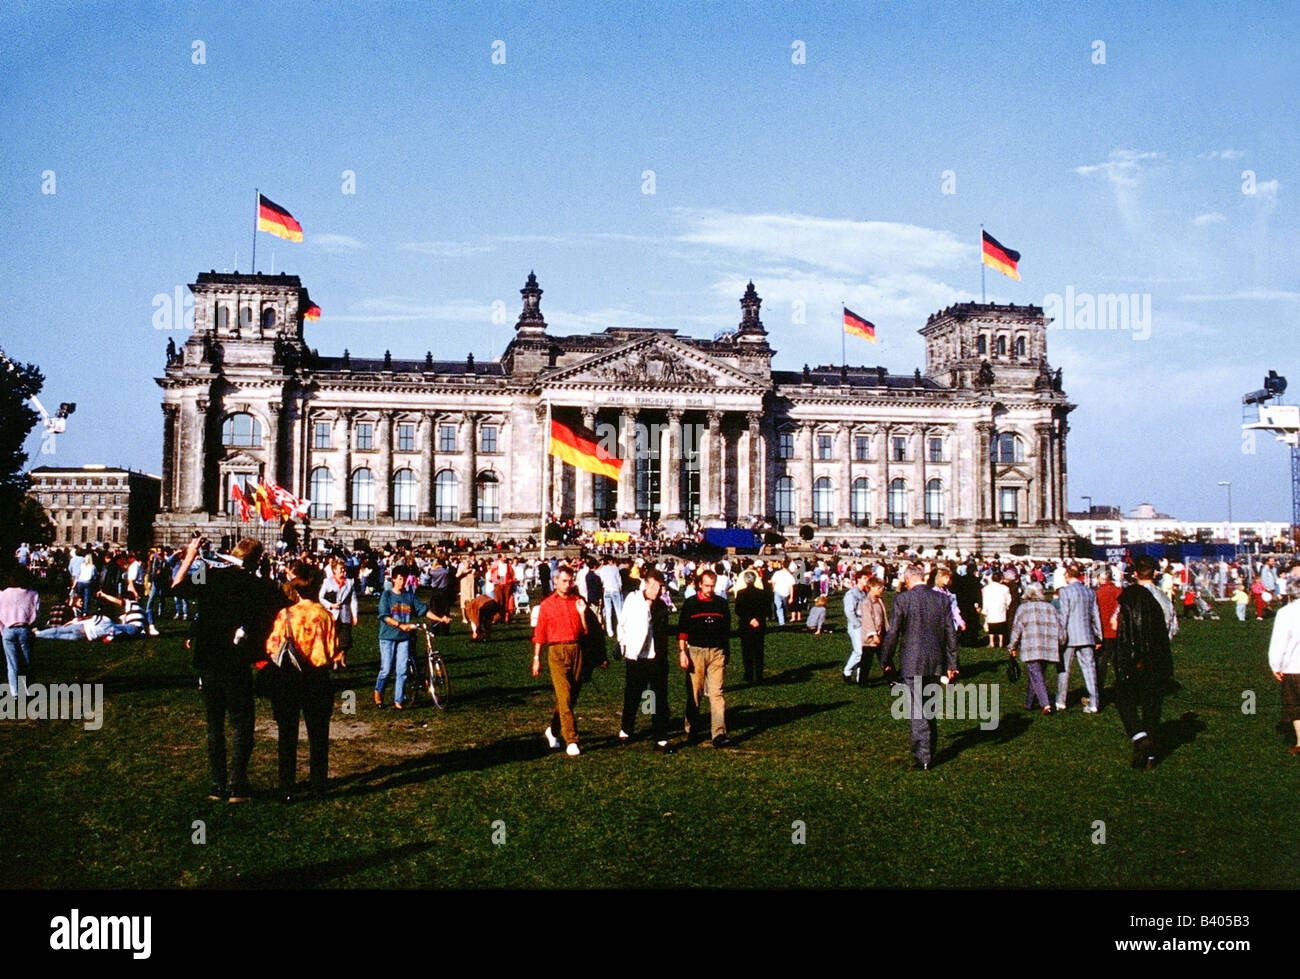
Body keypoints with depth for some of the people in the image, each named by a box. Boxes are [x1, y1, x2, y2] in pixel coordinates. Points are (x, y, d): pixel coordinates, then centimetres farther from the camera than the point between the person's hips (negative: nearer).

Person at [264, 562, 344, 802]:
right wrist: (339, 661, 15)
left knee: (287, 737, 7)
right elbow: (334, 650, -5)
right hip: (317, 680, 1)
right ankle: (318, 785, 17)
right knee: (318, 735, 13)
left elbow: (272, 649, -8)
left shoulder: (285, 615, -9)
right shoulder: (324, 615, -7)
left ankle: (286, 790, 8)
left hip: (287, 680, 0)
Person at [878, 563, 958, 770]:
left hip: (912, 663, -5)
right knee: (930, 710, 18)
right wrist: (951, 664, 13)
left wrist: (886, 661, 3)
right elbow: (951, 634, 6)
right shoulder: (942, 599, 3)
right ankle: (930, 752, 26)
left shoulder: (903, 600, -10)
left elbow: (892, 633, -8)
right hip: (936, 663, 5)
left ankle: (923, 758, -2)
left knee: (916, 711, 0)